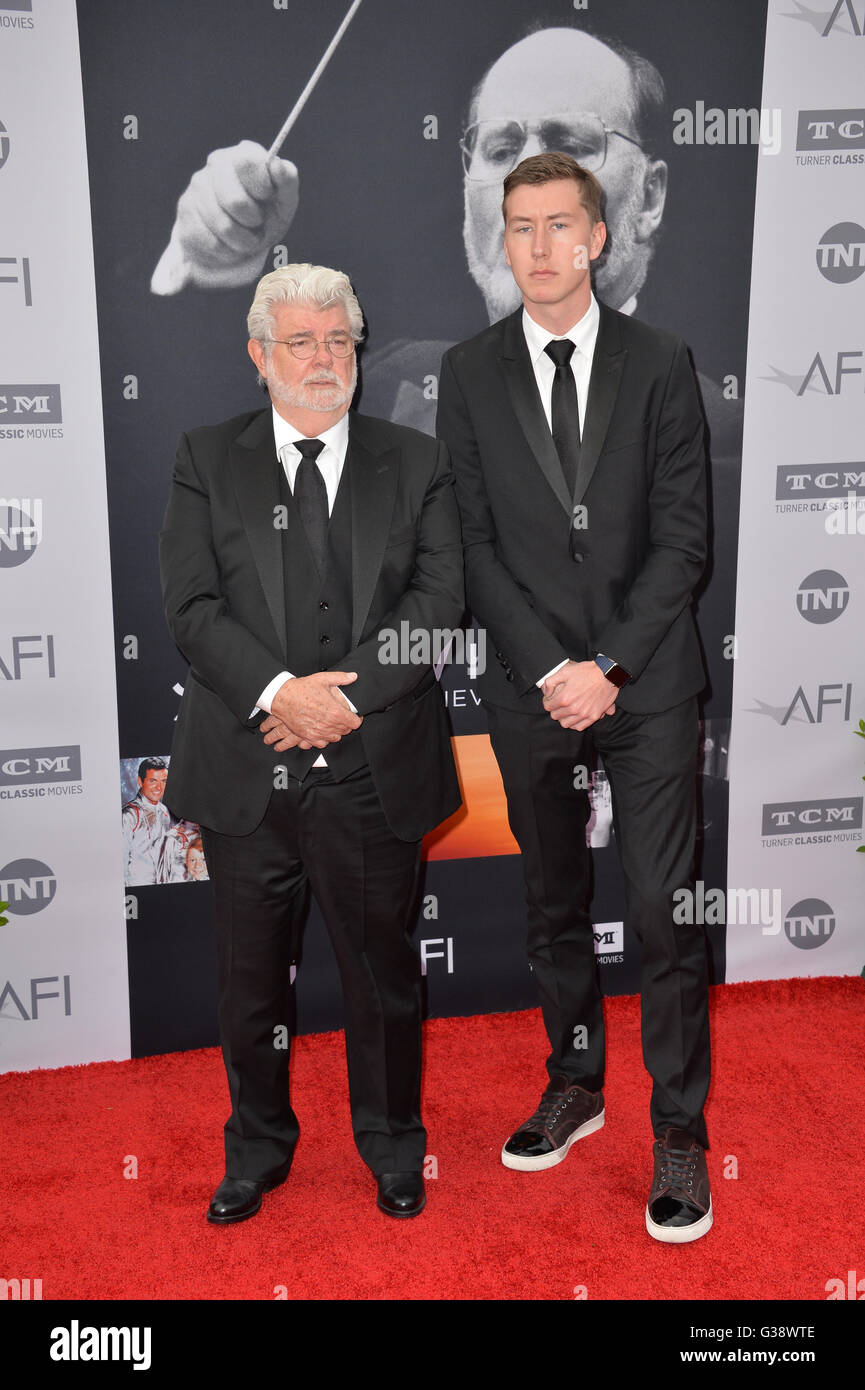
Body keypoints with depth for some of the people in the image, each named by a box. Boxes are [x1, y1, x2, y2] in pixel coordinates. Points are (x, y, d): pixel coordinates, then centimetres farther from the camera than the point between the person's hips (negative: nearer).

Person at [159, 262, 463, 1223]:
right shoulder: (206, 461, 5)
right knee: (250, 977, 14)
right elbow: (191, 606, -5)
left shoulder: (415, 464, 6)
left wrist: (343, 694, -16)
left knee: (382, 971, 13)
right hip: (245, 774, 0)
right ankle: (257, 1149, 37)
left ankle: (392, 1145, 36)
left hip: (373, 773, 0)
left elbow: (436, 602, -4)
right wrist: (279, 694, -19)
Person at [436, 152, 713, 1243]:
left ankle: (679, 1130, 13)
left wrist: (611, 665, -11)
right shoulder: (470, 372, 5)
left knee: (665, 911, -1)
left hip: (649, 681, -2)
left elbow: (682, 535, -3)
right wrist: (547, 670, -9)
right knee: (552, 902, 13)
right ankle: (575, 1083, 32)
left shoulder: (658, 364, 1)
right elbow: (474, 540, 0)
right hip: (530, 686, 2)